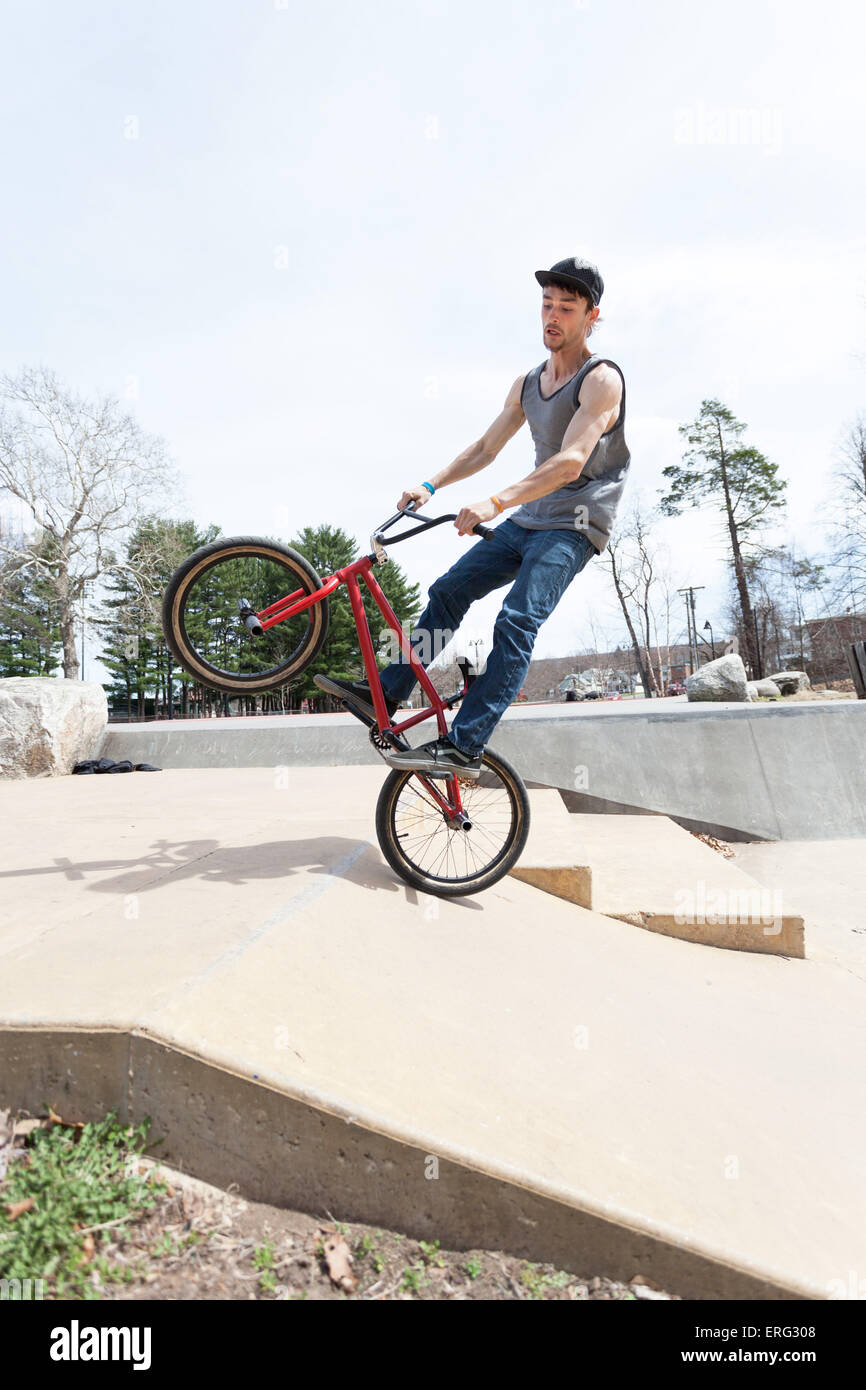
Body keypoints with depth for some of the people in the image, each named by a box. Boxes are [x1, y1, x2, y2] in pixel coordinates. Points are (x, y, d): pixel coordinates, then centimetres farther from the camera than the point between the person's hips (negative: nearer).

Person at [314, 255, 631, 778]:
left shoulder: (603, 379, -10)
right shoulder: (528, 383, 14)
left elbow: (570, 463, -25)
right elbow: (485, 449, 17)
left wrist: (494, 503, -36)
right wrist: (431, 485, 3)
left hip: (574, 525, -8)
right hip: (528, 520, 8)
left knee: (516, 624, -25)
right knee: (447, 592, 1)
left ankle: (463, 748, -27)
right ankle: (385, 694, 8)